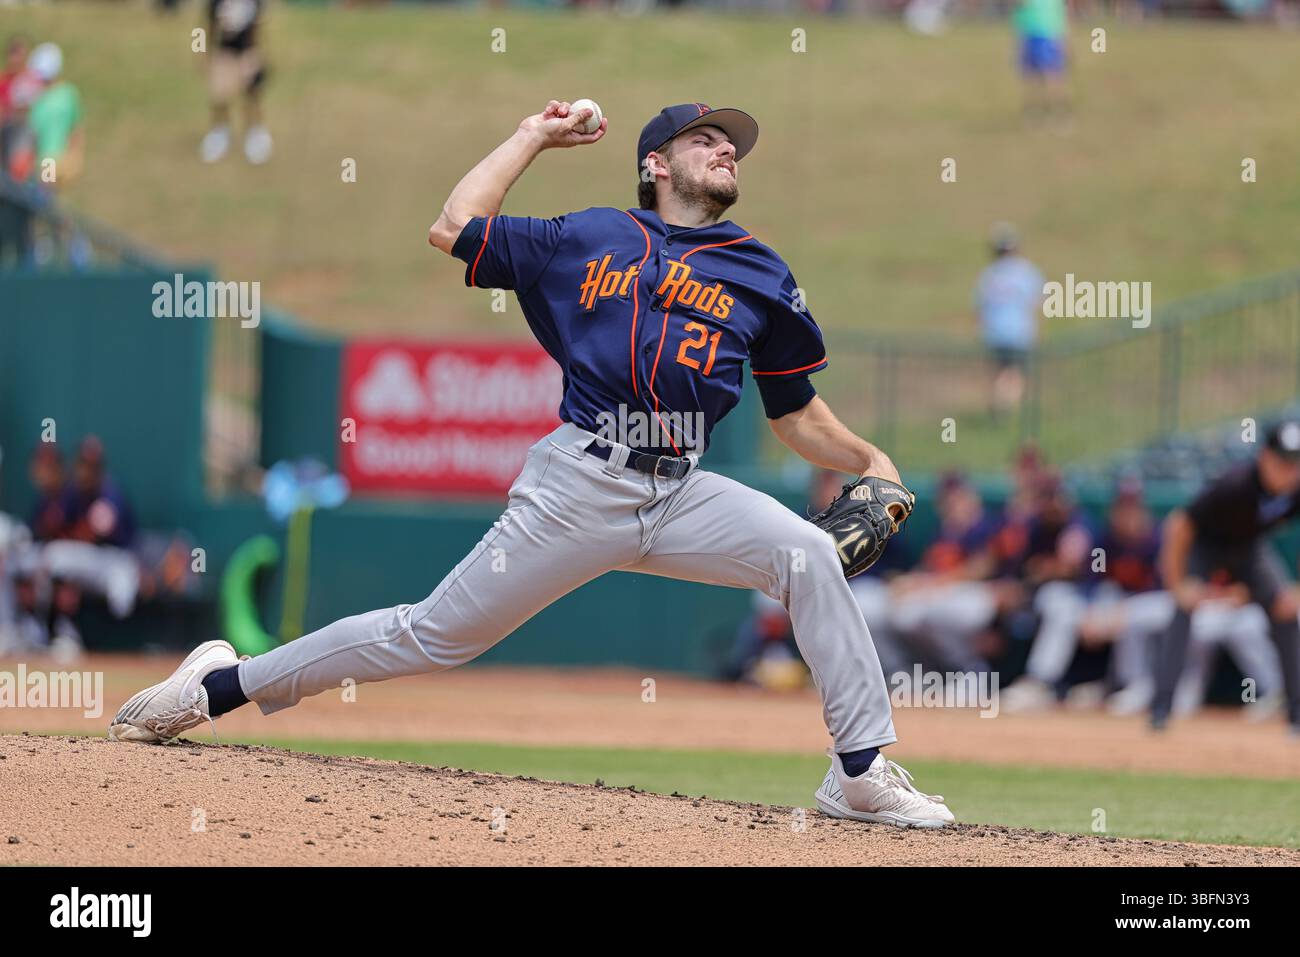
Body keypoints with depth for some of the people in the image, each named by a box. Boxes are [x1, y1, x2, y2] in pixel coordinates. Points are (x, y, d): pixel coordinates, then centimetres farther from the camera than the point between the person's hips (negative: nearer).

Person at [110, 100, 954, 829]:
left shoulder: (761, 273, 12)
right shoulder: (589, 239, 10)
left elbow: (797, 414, 16)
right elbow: (454, 229, 7)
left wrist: (869, 462, -1)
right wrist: (533, 138, 15)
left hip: (683, 495, 2)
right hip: (581, 486, -2)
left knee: (809, 553, -22)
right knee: (435, 635, -2)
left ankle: (863, 773, -15)